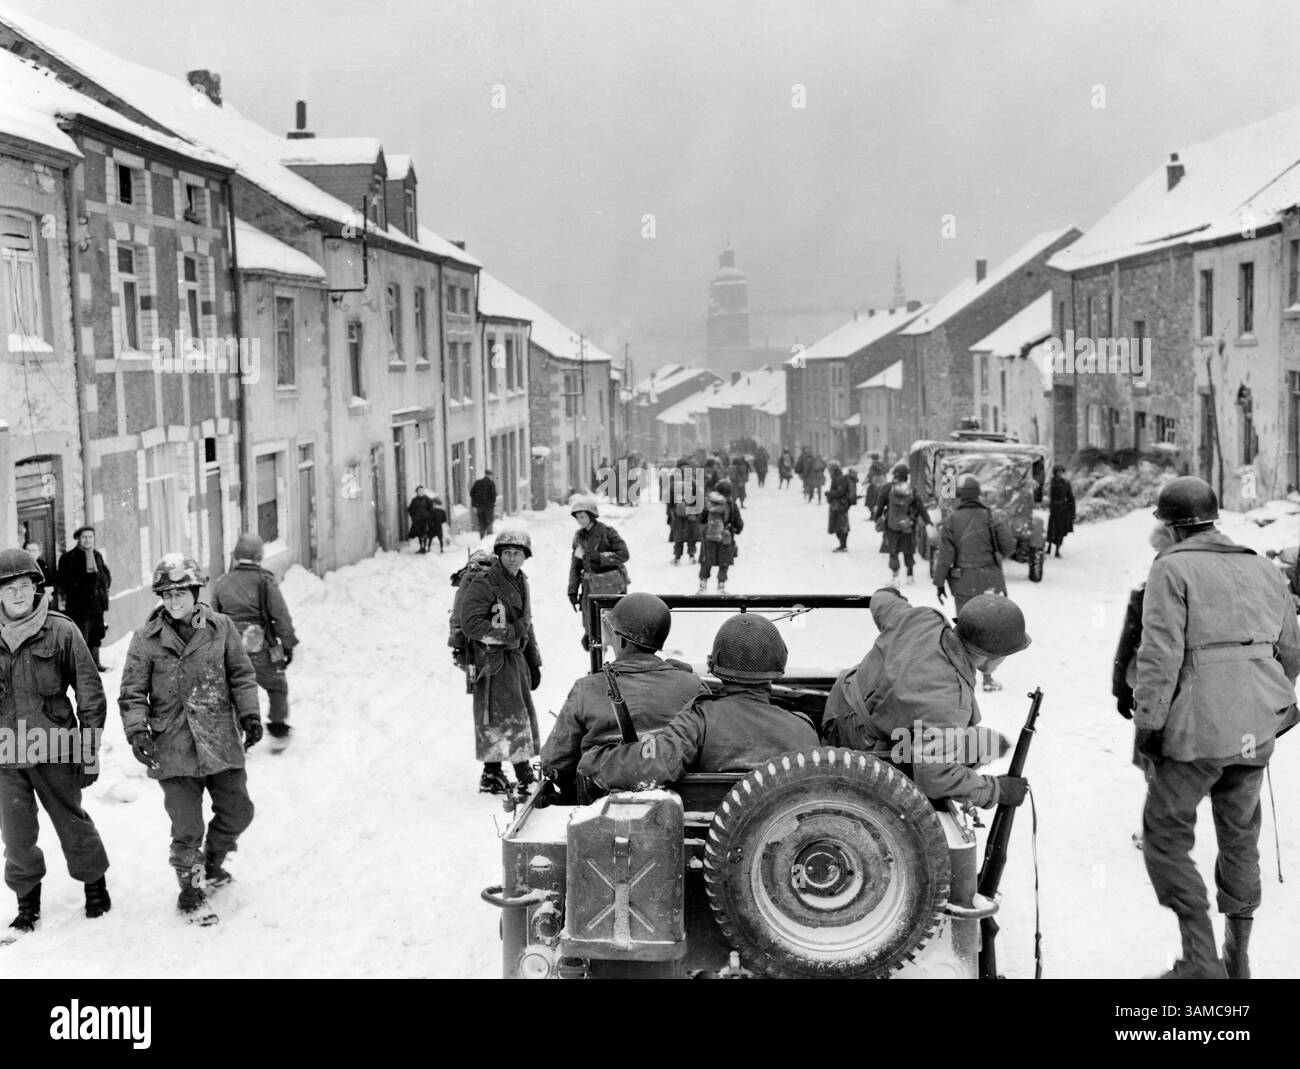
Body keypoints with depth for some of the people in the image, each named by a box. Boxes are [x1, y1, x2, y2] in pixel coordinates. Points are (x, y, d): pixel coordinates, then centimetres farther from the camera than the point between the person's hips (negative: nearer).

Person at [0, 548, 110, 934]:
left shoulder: (61, 631, -8)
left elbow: (90, 692, -4)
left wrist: (89, 748, -5)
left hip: (54, 748, -2)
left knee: (72, 822, 10)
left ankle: (95, 884, 30)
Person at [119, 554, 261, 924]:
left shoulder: (221, 627, 1)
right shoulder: (146, 638, -2)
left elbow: (241, 674, 8)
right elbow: (132, 692, 0)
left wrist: (249, 714, -2)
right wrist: (137, 730, -12)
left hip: (221, 743, 2)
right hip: (173, 749, -2)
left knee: (237, 811, 11)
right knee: (187, 827, 2)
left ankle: (211, 864, 39)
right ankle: (191, 891, 21)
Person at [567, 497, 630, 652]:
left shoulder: (606, 532, -7)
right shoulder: (579, 536, 8)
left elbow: (624, 554, -11)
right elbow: (575, 565, 12)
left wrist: (600, 557, -19)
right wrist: (572, 591, 7)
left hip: (611, 586, -5)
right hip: (590, 586, 5)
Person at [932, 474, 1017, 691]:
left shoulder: (951, 521, -6)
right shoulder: (992, 518, -6)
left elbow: (945, 556, -7)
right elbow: (1009, 547, -7)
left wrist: (939, 583, 1)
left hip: (963, 583, 0)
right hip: (990, 579, 0)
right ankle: (988, 675, 6)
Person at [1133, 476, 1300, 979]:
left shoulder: (1172, 569, -9)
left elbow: (1159, 655, -15)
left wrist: (1148, 722, -8)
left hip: (1197, 730, -6)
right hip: (1258, 730, 6)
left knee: (1166, 835, 7)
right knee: (1239, 836, 19)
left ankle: (1201, 960, 3)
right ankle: (1238, 958, 28)